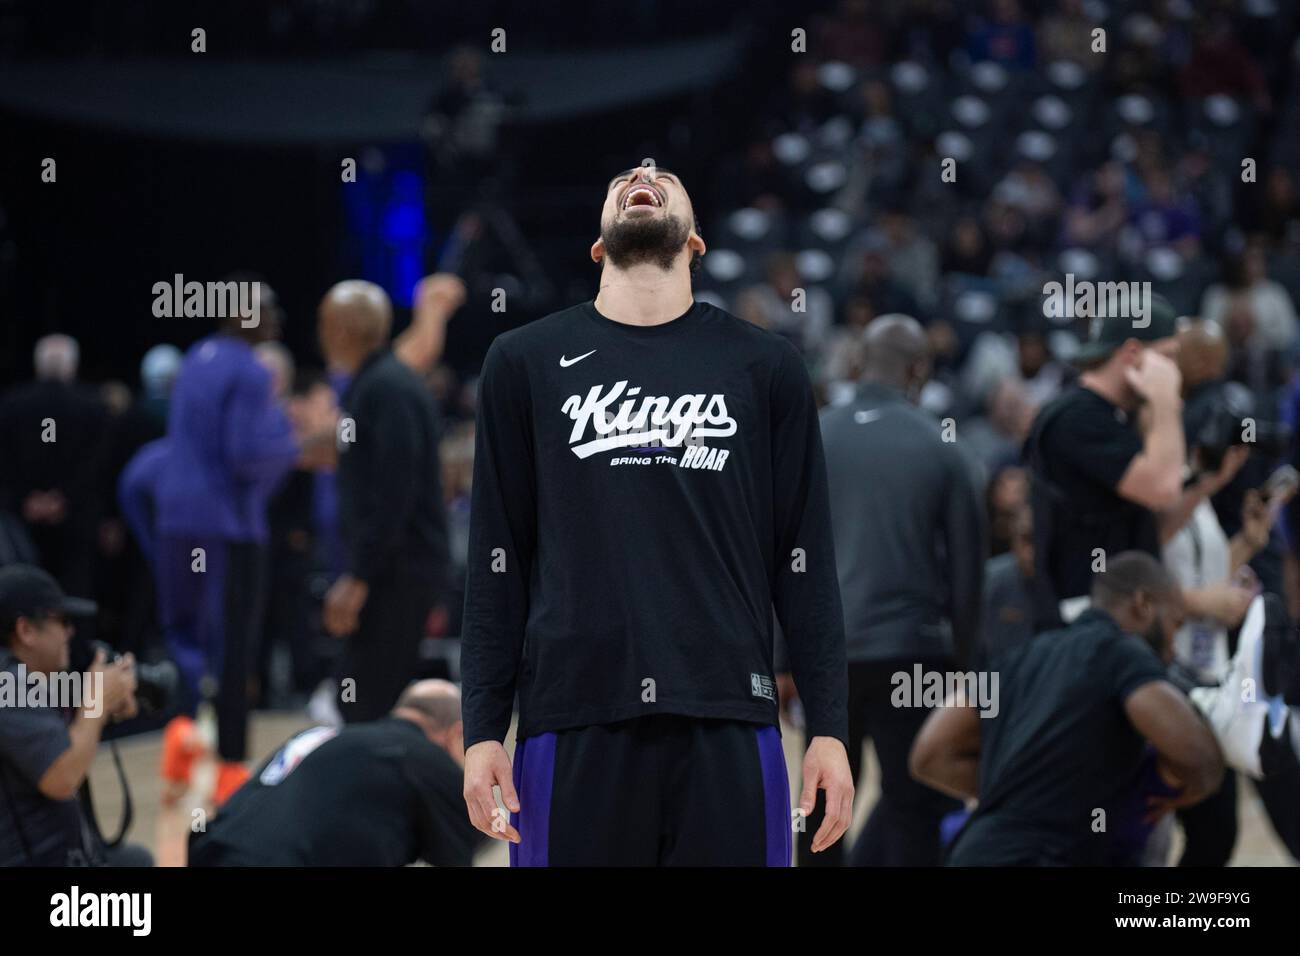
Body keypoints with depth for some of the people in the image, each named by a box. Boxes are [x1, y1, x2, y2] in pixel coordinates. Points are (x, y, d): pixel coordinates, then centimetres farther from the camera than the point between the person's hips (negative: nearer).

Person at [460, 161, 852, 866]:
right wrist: (482, 730, 1)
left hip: (727, 723, 0)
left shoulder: (764, 366, 10)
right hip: (574, 722, 0)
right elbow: (498, 566, 8)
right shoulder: (525, 362, 10)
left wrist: (829, 730, 2)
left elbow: (804, 564, 9)